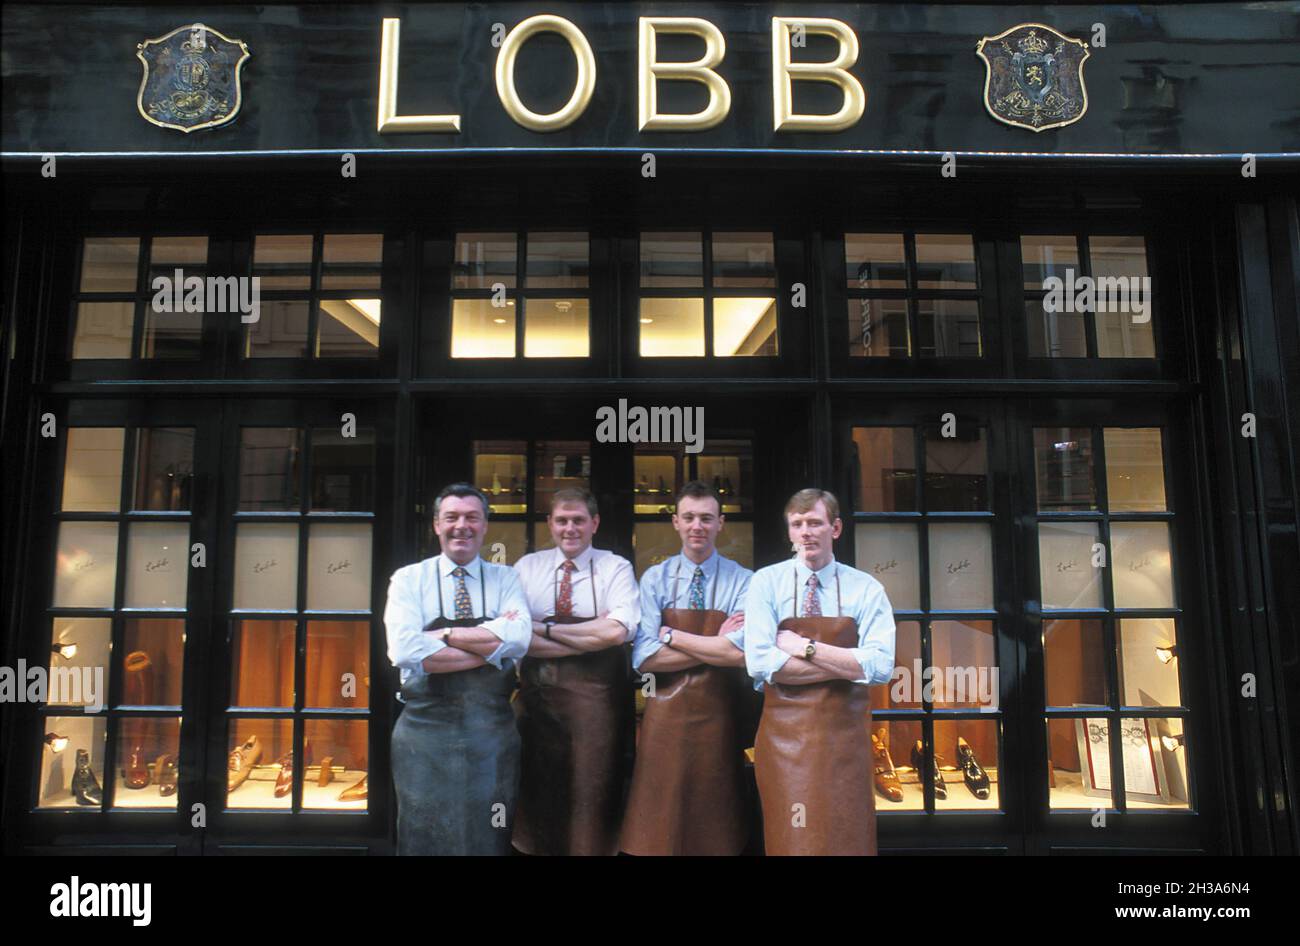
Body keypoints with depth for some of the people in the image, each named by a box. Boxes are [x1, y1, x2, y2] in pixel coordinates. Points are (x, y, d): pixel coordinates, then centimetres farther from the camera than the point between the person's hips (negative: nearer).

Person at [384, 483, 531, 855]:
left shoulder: (505, 578, 3)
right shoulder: (409, 579, 0)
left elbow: (518, 639, -15)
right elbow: (406, 651, -17)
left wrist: (443, 635, -16)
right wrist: (492, 645, -15)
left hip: (493, 737, 1)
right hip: (425, 733, -1)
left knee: (488, 838, 14)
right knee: (425, 838, 12)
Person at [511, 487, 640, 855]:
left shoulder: (615, 568, 0)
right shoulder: (527, 567, 5)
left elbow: (617, 632, -15)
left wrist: (546, 629, -11)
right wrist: (594, 636, -13)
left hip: (595, 698, -2)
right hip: (537, 694, 2)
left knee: (591, 794, 5)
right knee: (539, 794, 12)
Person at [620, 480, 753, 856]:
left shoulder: (742, 581, -4)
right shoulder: (655, 579, -1)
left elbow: (740, 652, -18)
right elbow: (644, 659, -10)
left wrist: (673, 636, -11)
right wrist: (715, 646, -14)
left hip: (718, 716, 0)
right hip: (667, 714, 1)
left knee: (715, 824, 12)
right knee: (661, 823, 9)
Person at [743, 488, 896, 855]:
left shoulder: (866, 589, 0)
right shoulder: (766, 582, -2)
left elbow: (880, 666, -13)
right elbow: (760, 663, -14)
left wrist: (805, 647, -16)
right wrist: (846, 664, -14)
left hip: (844, 733, 1)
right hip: (784, 732, -1)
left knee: (847, 836, 10)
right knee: (789, 837, 7)